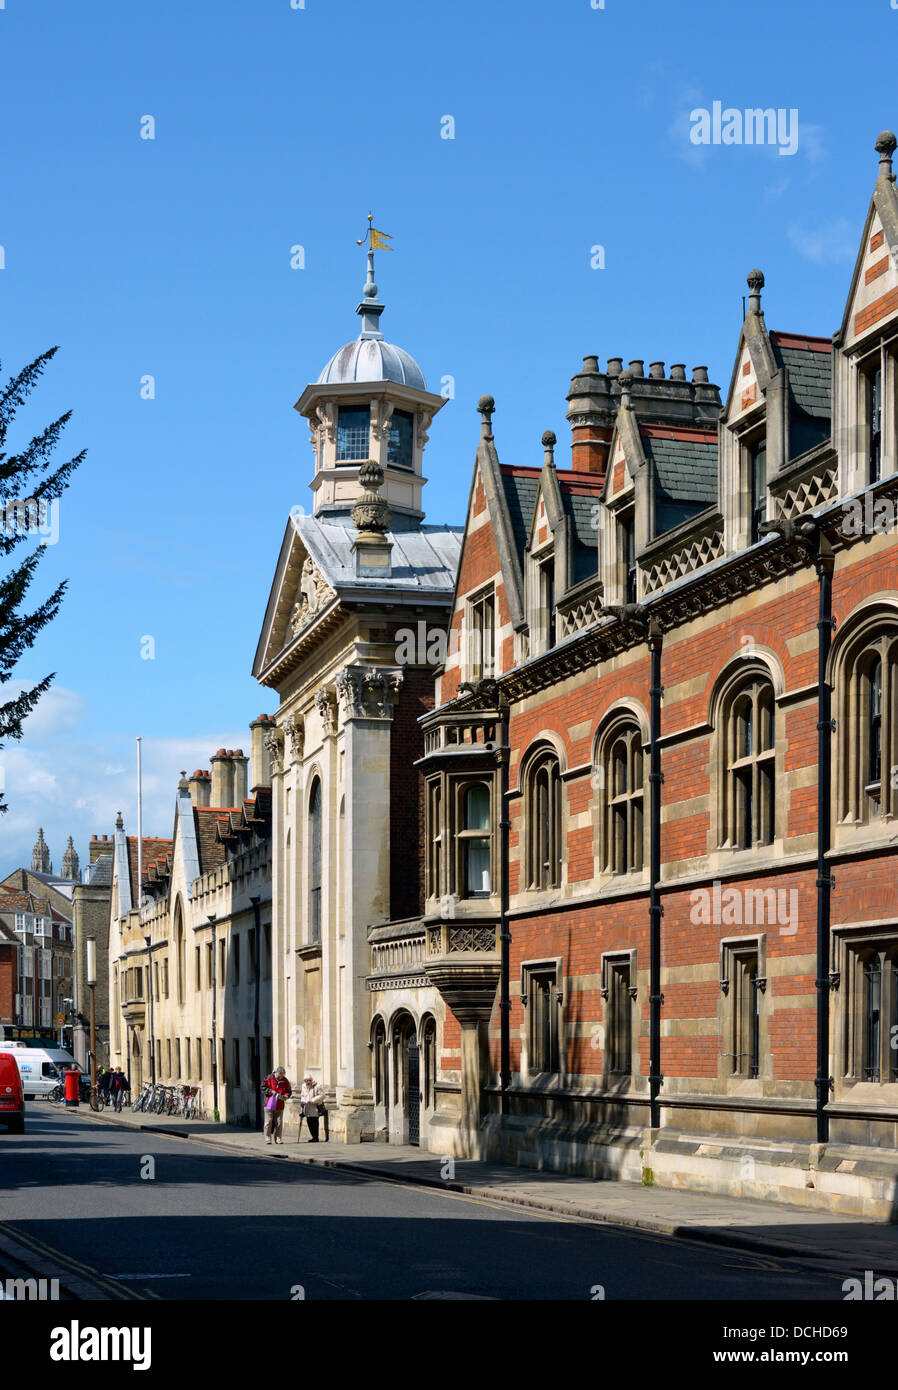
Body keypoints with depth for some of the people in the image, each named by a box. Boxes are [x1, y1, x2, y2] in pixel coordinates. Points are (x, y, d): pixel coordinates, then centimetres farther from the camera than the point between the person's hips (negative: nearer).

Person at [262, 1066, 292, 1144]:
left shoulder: (285, 1081, 3)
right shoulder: (269, 1079, -3)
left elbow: (289, 1091, 10)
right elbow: (263, 1087, 1)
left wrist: (285, 1096, -11)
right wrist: (271, 1091, -13)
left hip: (280, 1105, 2)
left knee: (279, 1123, 4)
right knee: (269, 1122, -1)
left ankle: (278, 1138, 11)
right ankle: (268, 1138, 4)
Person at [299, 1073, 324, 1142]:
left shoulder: (317, 1086, -8)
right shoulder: (304, 1086, 13)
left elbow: (322, 1095, -12)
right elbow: (302, 1095, 26)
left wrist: (313, 1100, -19)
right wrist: (302, 1101, 6)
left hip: (315, 1107, -6)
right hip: (307, 1109, 6)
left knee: (314, 1123, -7)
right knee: (309, 1122, 6)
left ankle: (316, 1138, 0)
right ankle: (314, 1137, 17)